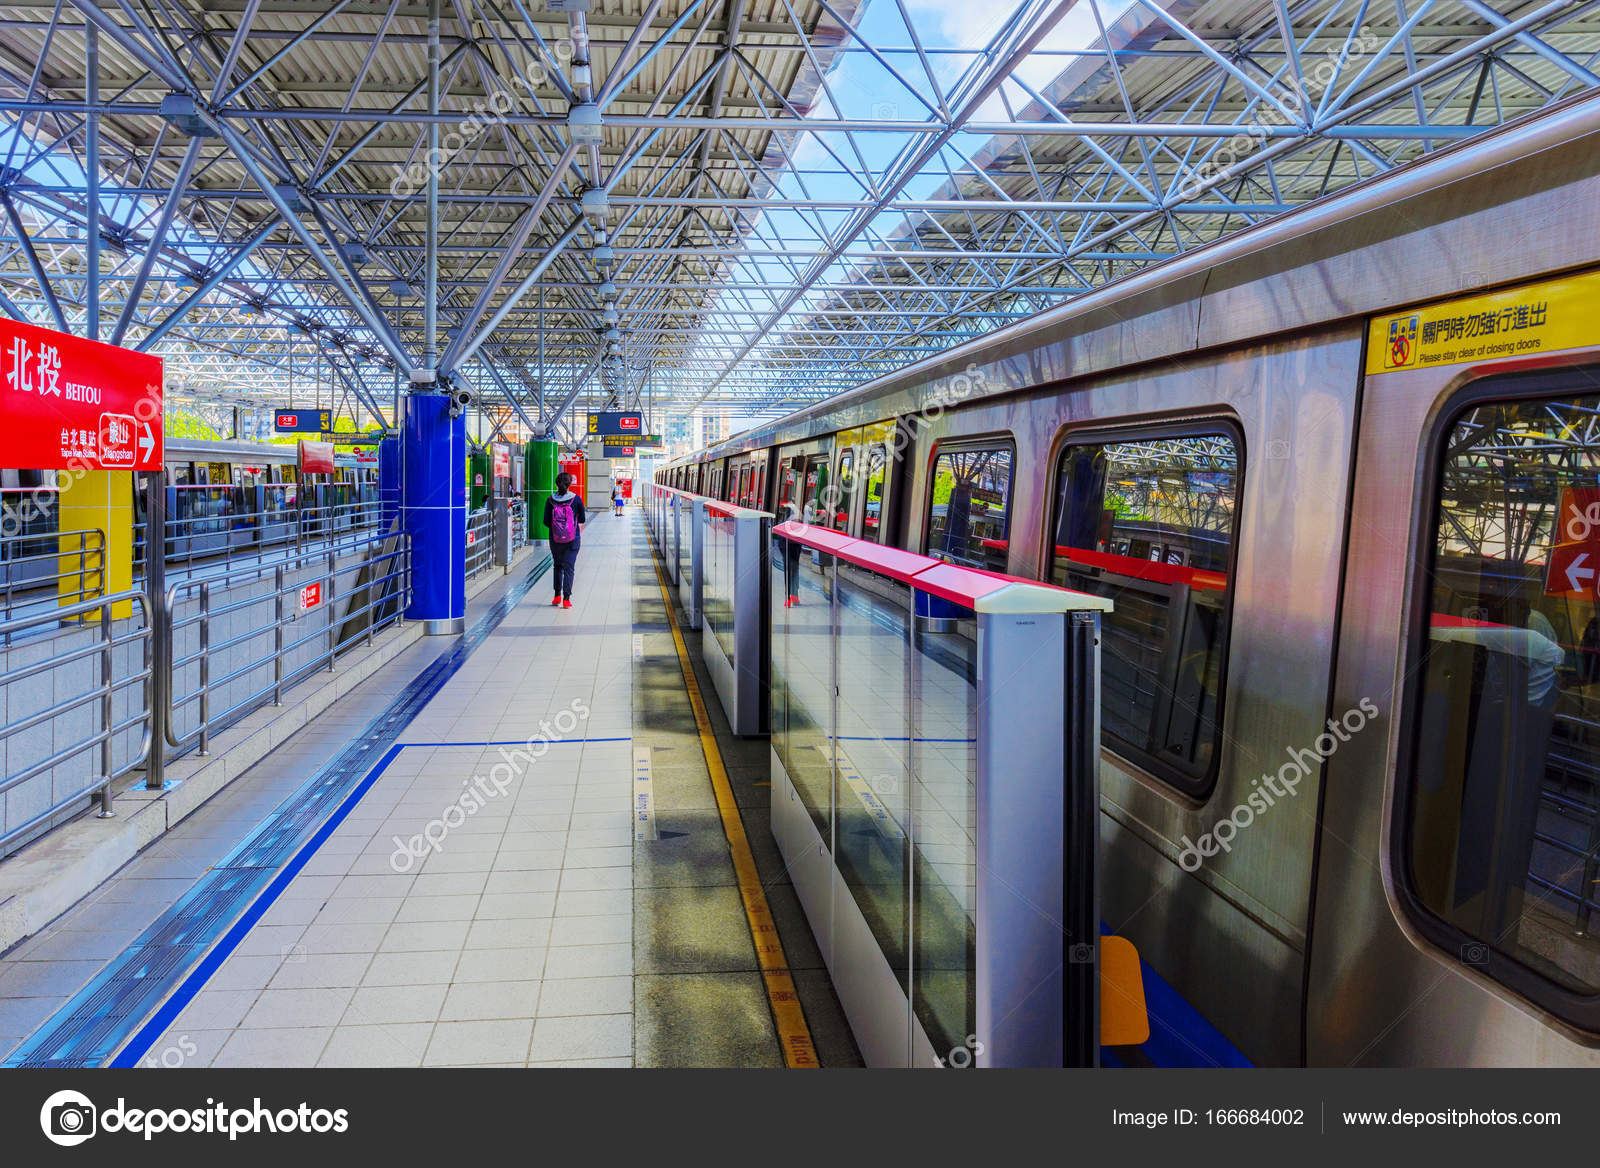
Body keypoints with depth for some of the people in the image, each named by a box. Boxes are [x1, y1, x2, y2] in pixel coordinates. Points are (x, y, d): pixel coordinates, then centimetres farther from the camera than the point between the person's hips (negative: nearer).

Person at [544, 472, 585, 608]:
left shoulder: (550, 500, -6)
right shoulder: (576, 499, -8)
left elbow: (546, 522, -4)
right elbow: (581, 520, 1)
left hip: (555, 539, 2)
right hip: (572, 539, -2)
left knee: (558, 566, 19)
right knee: (569, 567, 3)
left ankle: (557, 596, 19)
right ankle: (566, 599, -3)